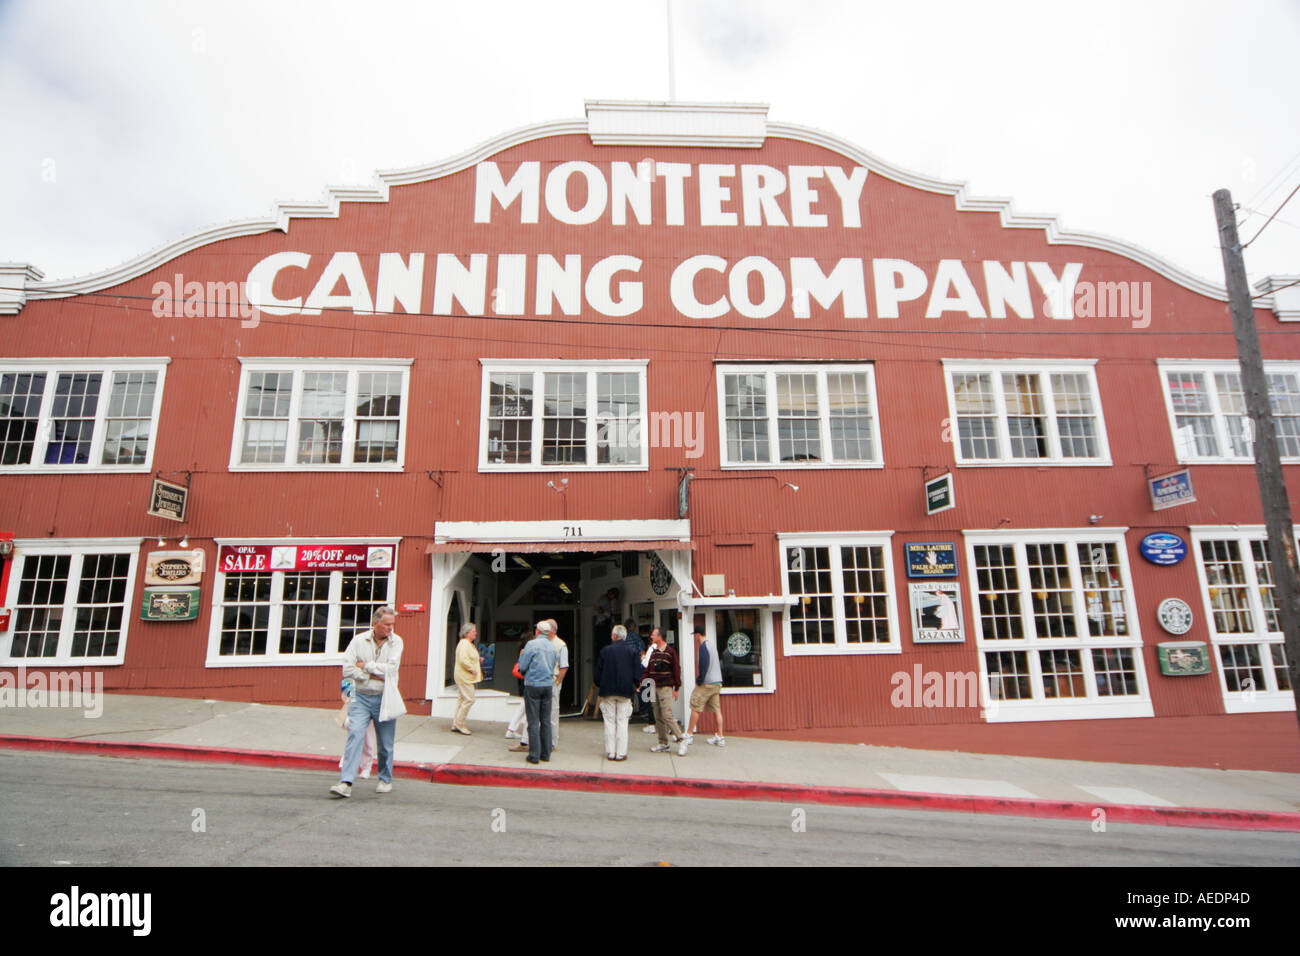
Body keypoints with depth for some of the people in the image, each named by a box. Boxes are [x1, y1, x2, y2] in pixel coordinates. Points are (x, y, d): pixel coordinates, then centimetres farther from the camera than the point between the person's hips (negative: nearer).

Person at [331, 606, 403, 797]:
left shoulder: (396, 642, -2)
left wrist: (366, 666, -7)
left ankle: (386, 780, 25)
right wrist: (374, 676, -13)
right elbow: (347, 669, -8)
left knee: (385, 743, 8)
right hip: (362, 697, 0)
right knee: (355, 735, -13)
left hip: (385, 698, 0)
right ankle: (346, 782, -9)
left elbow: (391, 669, -13)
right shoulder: (359, 640, -1)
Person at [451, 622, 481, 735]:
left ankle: (455, 725, 17)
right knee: (469, 699, -10)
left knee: (462, 699, 12)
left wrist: (478, 660, 12)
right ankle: (459, 724, -2)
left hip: (465, 677, 11)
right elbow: (463, 659, -26)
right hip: (465, 676, -11)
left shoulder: (469, 644, 18)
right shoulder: (464, 643, -15)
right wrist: (472, 669, -19)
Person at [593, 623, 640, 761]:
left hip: (608, 692, 0)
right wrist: (634, 687, 13)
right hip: (625, 692, 0)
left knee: (609, 722, 8)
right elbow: (637, 672, -1)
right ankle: (621, 753, 5)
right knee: (622, 722, 5)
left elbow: (598, 672, 2)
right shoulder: (632, 651, -1)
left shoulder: (605, 651, -3)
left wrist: (600, 686, 17)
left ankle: (610, 753, 11)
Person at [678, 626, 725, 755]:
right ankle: (720, 738, 13)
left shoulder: (703, 646, -11)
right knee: (716, 709, 10)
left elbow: (703, 664, -20)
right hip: (717, 682, 9)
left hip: (706, 683, -9)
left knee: (695, 707, -3)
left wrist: (700, 679, -12)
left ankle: (689, 735, 0)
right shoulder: (712, 646, 16)